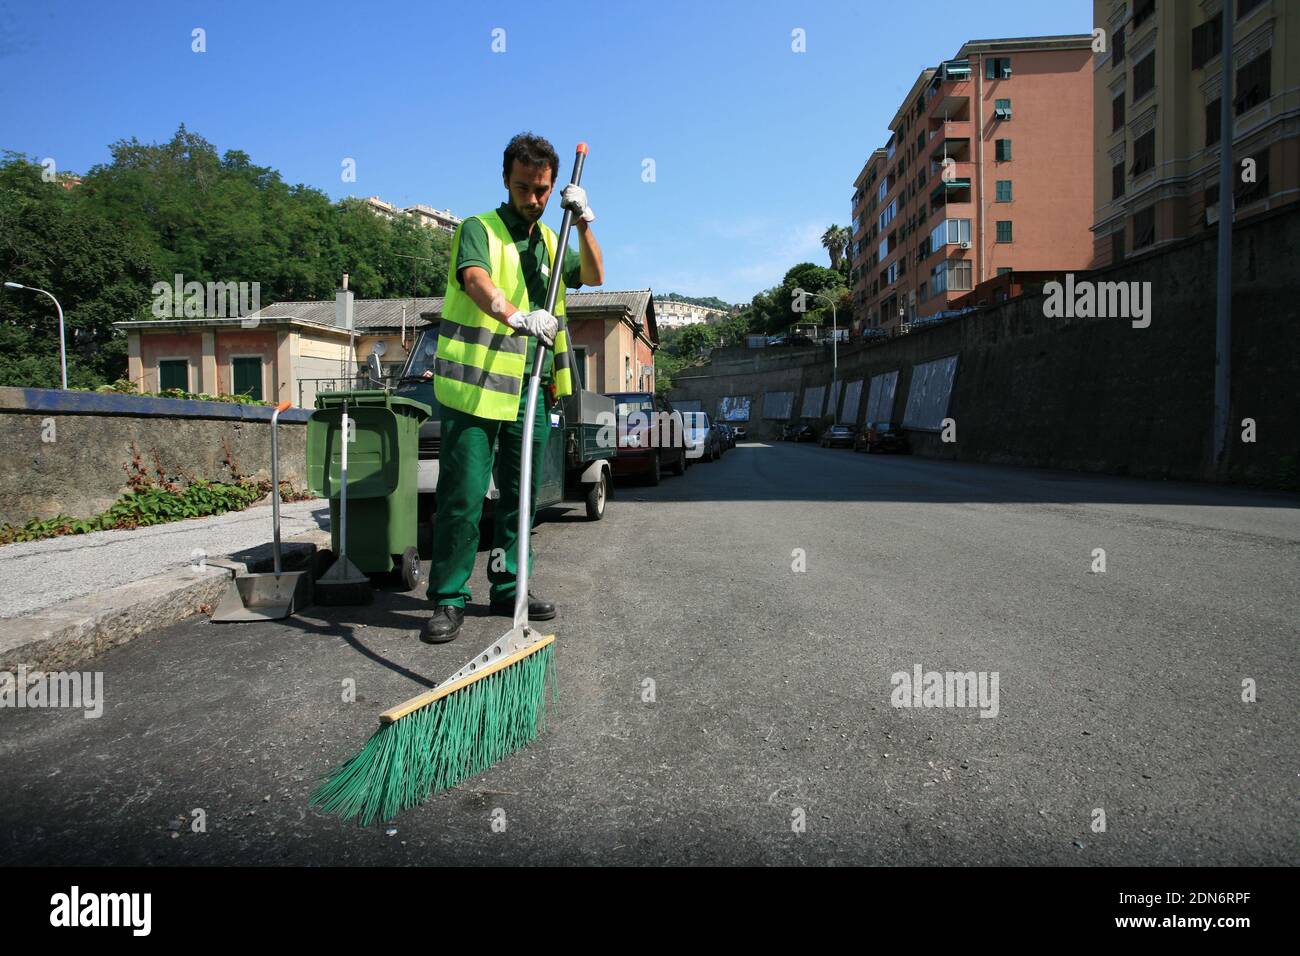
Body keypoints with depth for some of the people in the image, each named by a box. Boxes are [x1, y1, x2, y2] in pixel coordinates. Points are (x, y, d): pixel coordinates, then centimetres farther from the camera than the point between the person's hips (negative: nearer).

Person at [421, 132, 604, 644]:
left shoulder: (549, 240, 19)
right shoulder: (478, 230, -3)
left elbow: (594, 277, 14)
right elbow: (476, 281, -23)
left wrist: (583, 223, -1)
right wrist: (517, 316, -44)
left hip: (531, 390, 6)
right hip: (474, 388, -6)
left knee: (521, 495, 11)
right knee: (463, 496, -6)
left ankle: (509, 587, 23)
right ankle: (449, 600, 5)